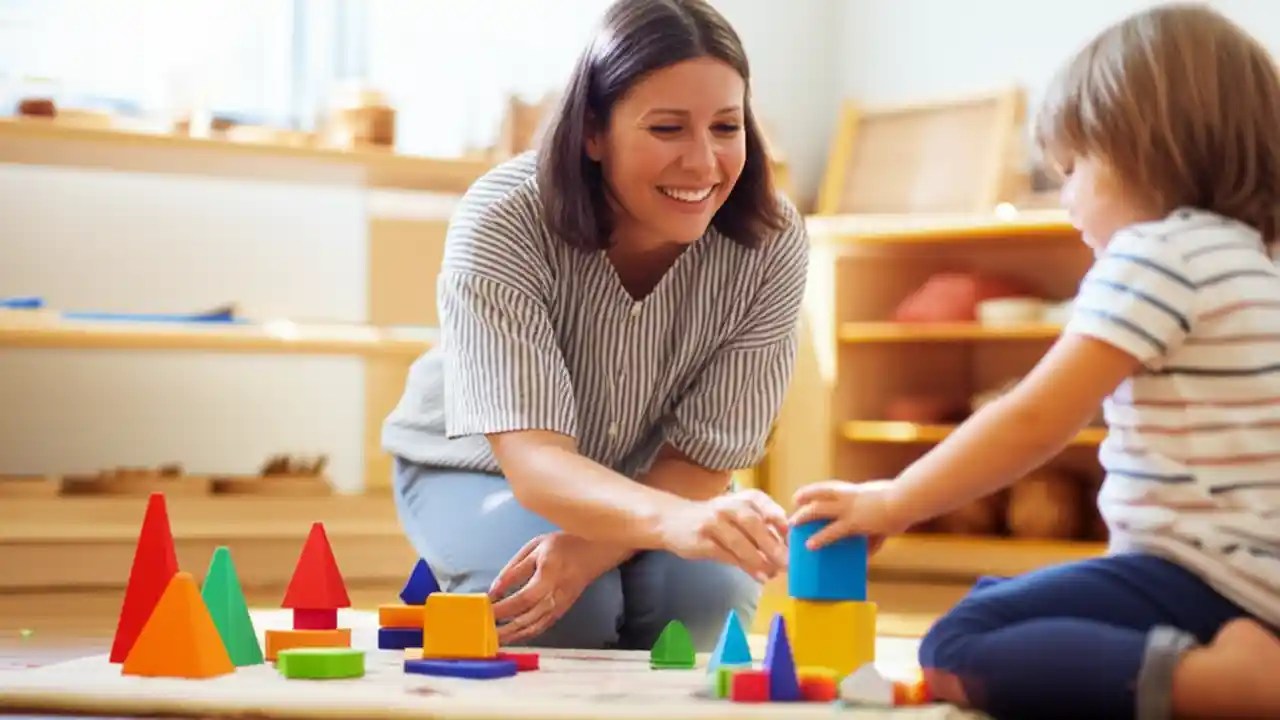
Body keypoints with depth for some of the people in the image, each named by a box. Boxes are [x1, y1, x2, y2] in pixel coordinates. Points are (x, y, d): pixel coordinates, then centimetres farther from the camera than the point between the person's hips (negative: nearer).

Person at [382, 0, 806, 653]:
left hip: (658, 480, 2)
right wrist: (672, 519, -63)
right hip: (480, 468, -2)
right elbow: (533, 461, -42)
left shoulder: (771, 243, -26)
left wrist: (589, 551, -38)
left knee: (706, 595, -28)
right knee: (570, 614, -30)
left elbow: (704, 458, -19)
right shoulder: (503, 222, -32)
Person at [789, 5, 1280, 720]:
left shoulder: (1157, 253, -13)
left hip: (1206, 579, -10)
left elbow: (1034, 421, -15)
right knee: (989, 602, 24)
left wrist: (891, 504, -6)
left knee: (957, 652, -19)